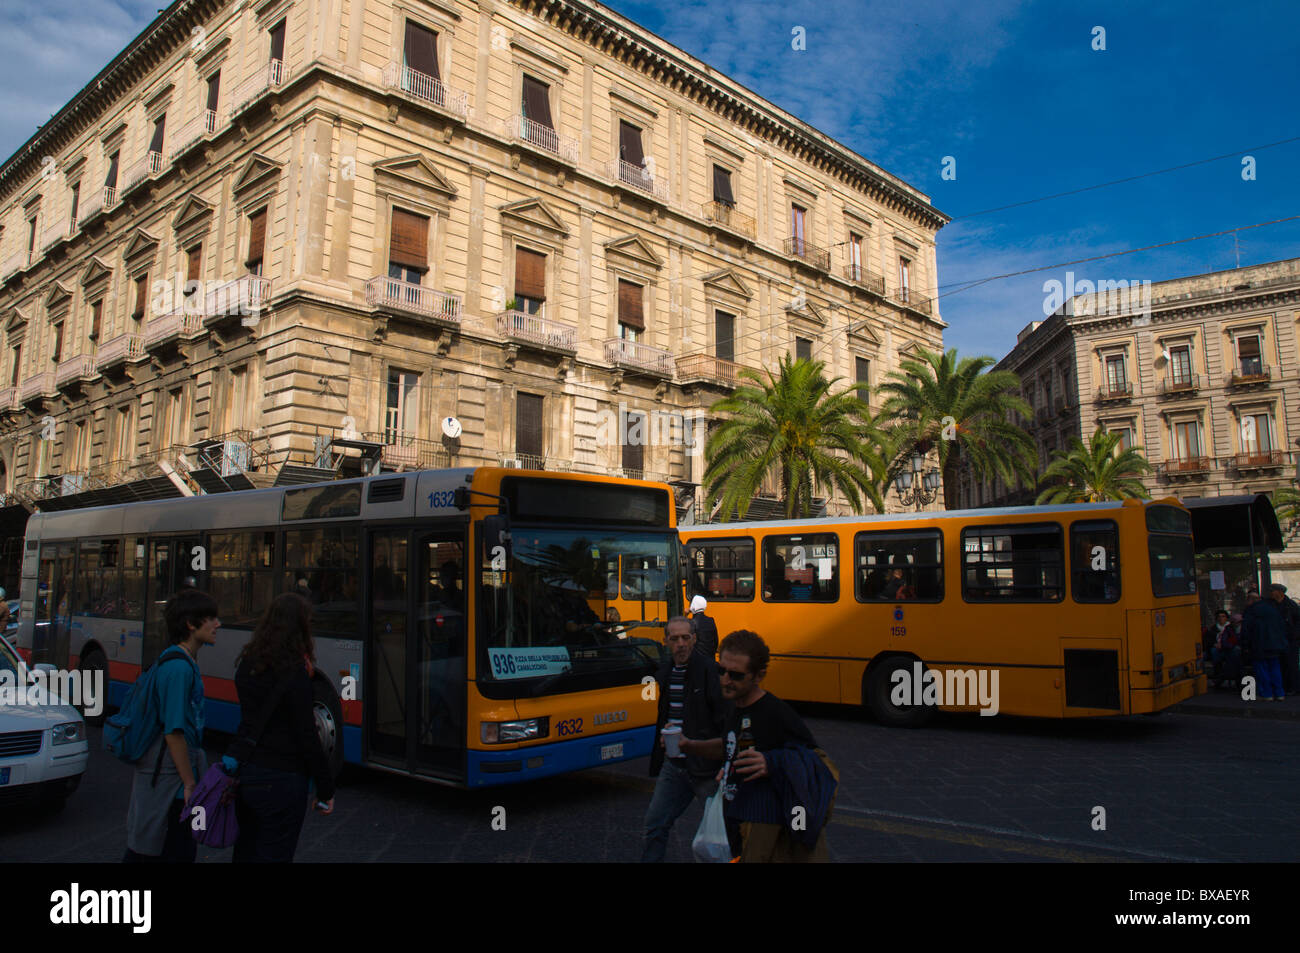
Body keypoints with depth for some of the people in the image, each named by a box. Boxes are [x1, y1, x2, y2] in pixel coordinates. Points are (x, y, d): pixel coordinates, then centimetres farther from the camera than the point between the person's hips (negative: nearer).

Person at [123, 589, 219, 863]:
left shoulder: (175, 661, 11)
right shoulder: (180, 668, -19)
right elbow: (174, 732, -22)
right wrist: (190, 783, -18)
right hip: (170, 774, -10)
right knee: (179, 852, -1)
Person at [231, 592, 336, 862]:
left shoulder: (248, 663, 3)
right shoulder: (293, 671, -19)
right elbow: (306, 736, -17)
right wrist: (326, 789, -10)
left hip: (243, 769, 7)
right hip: (280, 778, -7)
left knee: (245, 849, 21)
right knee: (274, 855, 3)